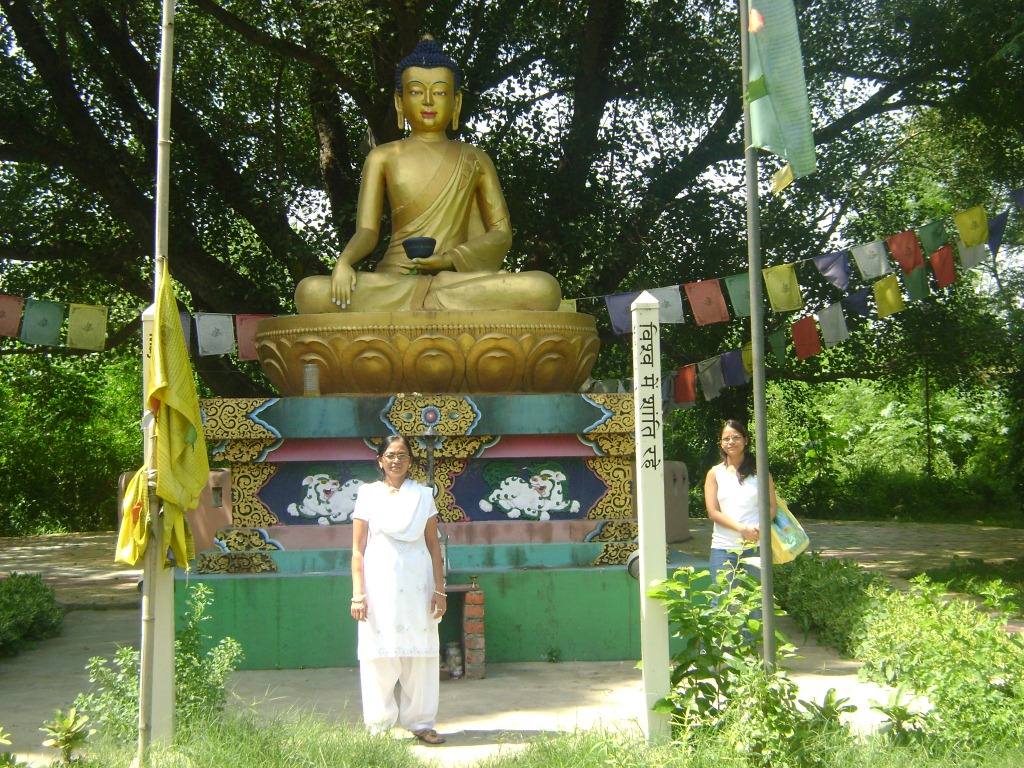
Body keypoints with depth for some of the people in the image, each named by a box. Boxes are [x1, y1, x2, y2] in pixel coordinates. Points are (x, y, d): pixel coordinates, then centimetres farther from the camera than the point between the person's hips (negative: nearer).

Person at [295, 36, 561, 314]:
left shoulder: (475, 160, 17)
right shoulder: (383, 157, 14)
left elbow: (501, 232, 11)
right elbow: (366, 231, 6)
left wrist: (450, 259, -9)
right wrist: (344, 262, -19)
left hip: (457, 279, 1)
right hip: (393, 278, 0)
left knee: (544, 289, -29)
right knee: (310, 293, -32)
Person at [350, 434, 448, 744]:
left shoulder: (423, 495, 10)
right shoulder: (368, 494, 4)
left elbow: (433, 545, 9)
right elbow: (358, 549, 2)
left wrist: (439, 589, 3)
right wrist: (358, 593, -6)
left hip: (417, 584, 2)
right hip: (380, 584, -2)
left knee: (421, 654, 4)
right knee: (379, 655, -1)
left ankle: (420, 722, 15)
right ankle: (379, 726, 11)